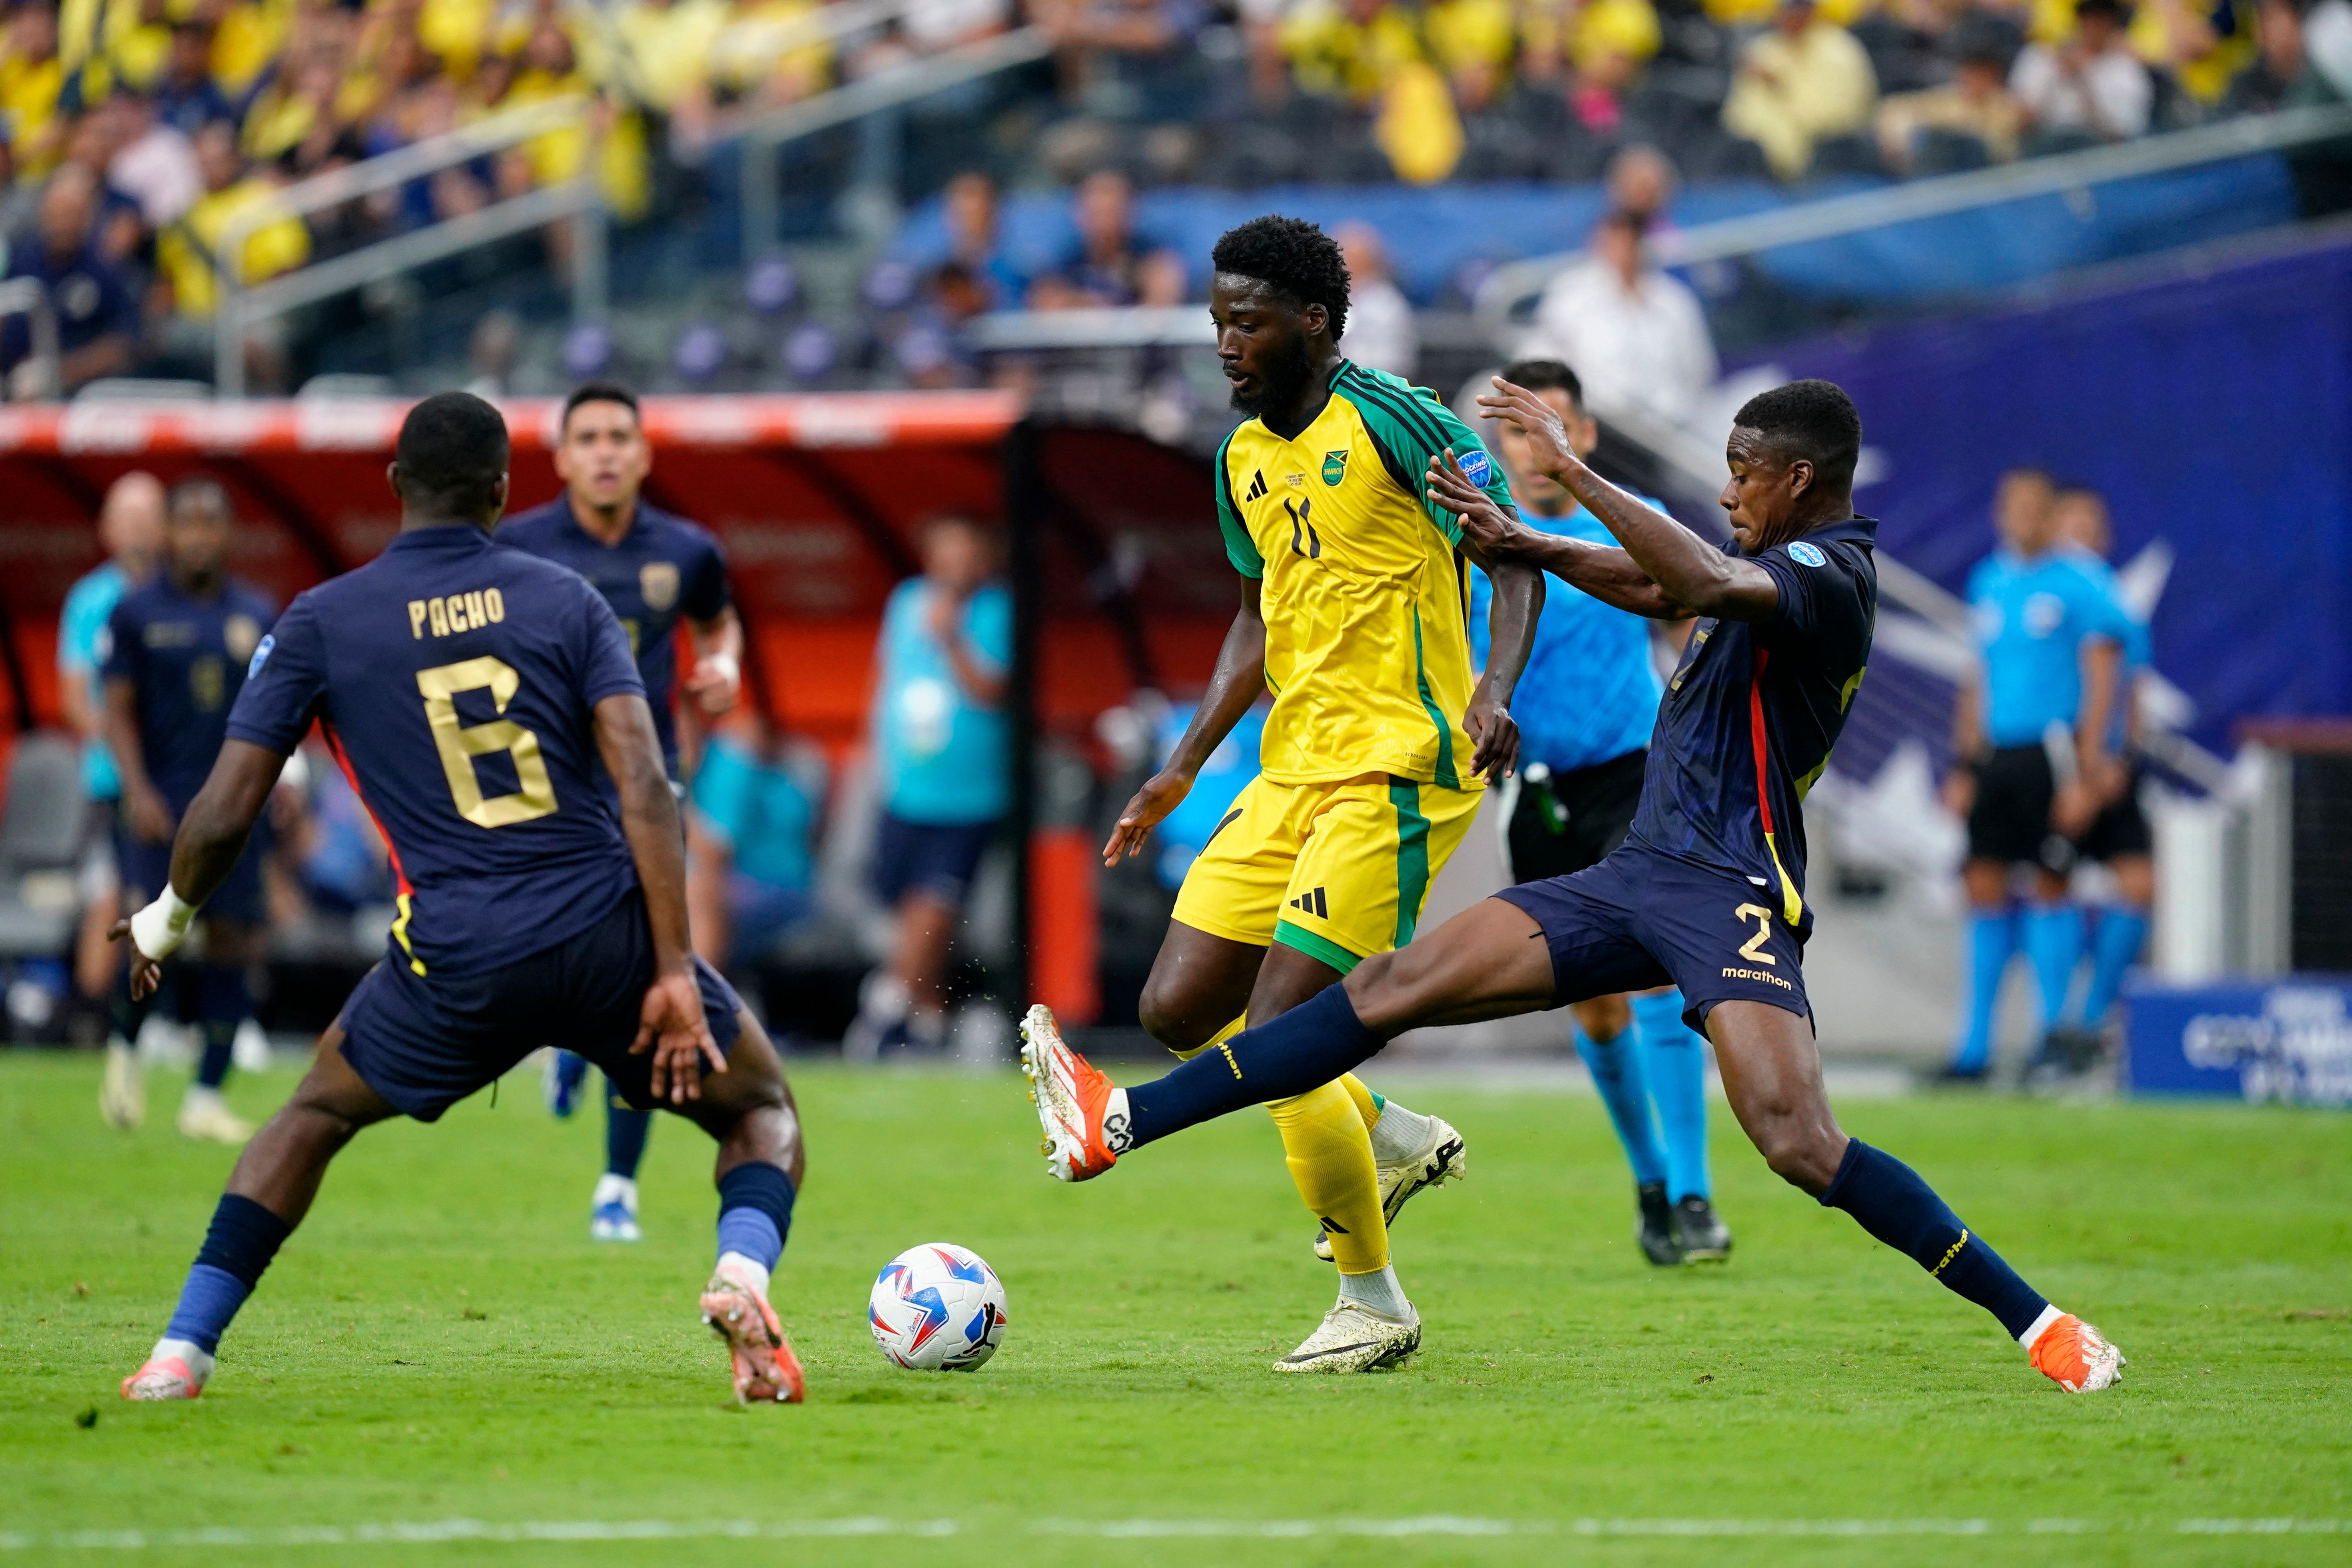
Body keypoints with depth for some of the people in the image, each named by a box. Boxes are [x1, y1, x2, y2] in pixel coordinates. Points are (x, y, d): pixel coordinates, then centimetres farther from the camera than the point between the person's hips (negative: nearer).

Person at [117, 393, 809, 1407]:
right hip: (605, 939, 0)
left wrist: (164, 922, 23)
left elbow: (222, 817, 2)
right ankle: (742, 1277, -11)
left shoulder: (320, 624, 5)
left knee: (318, 1111, 28)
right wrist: (675, 971, -8)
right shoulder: (564, 600, 6)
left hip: (458, 964, 0)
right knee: (763, 1111, 21)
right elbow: (644, 787, -6)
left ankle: (182, 1351, 16)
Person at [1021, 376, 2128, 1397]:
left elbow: (1708, 582, -32)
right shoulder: (1775, 567, 18)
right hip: (1636, 879, 9)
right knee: (1397, 985, 0)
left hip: (1733, 892, -9)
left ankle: (2038, 1323, -12)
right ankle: (1121, 1127, -3)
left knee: (1797, 1143, -24)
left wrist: (1572, 470, -28)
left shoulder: (1831, 573, -11)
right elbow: (1654, 585, 35)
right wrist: (1521, 545, 19)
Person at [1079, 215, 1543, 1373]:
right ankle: (1391, 1136, 22)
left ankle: (1371, 1303, 2)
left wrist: (1495, 689, -25)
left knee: (1276, 1034, -14)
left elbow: (1516, 559, -8)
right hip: (1293, 770, 8)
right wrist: (1185, 768, 18)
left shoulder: (1393, 420, -11)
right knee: (1177, 1011, 2)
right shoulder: (1244, 455, 13)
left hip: (1399, 770, -8)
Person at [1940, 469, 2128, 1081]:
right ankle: (1974, 1047, 4)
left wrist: (2086, 771, -13)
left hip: (2051, 749, -6)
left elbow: (2100, 680, -7)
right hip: (1996, 753, 6)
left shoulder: (2078, 586, -4)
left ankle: (2056, 1031, 6)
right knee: (1985, 888, 2)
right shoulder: (1988, 583, 15)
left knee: (2051, 887, -3)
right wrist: (1964, 766, 16)